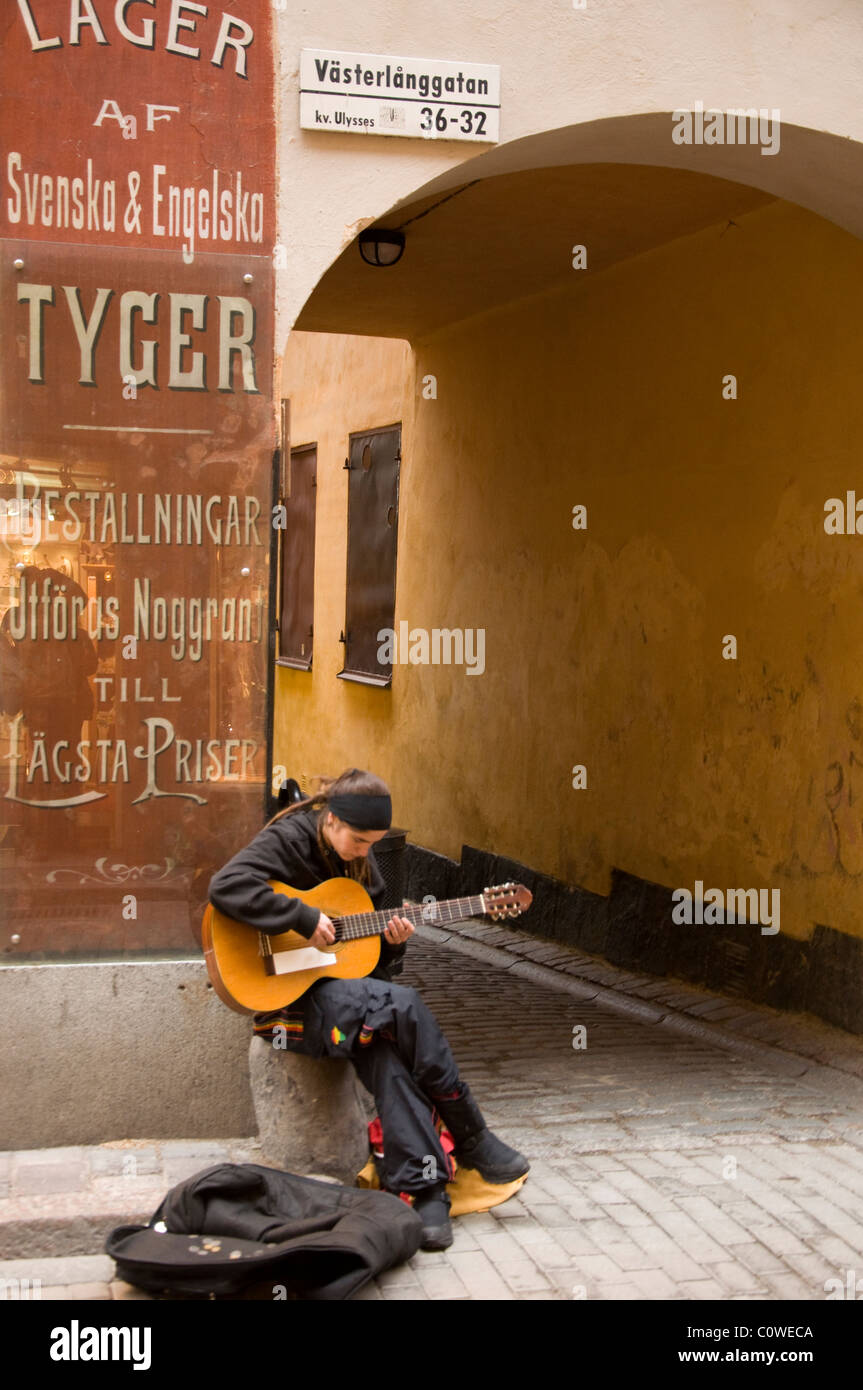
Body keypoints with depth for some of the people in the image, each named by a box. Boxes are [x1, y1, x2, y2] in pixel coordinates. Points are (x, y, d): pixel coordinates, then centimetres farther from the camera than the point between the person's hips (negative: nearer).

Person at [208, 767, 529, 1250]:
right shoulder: (287, 840, -10)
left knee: (387, 1057, -26)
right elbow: (227, 887, -28)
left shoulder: (359, 856, 11)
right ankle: (472, 1141, -13)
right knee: (406, 1006, -26)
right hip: (290, 996, -6)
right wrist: (304, 919, -27)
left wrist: (392, 938, -3)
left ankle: (423, 1187, -26)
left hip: (346, 985, 6)